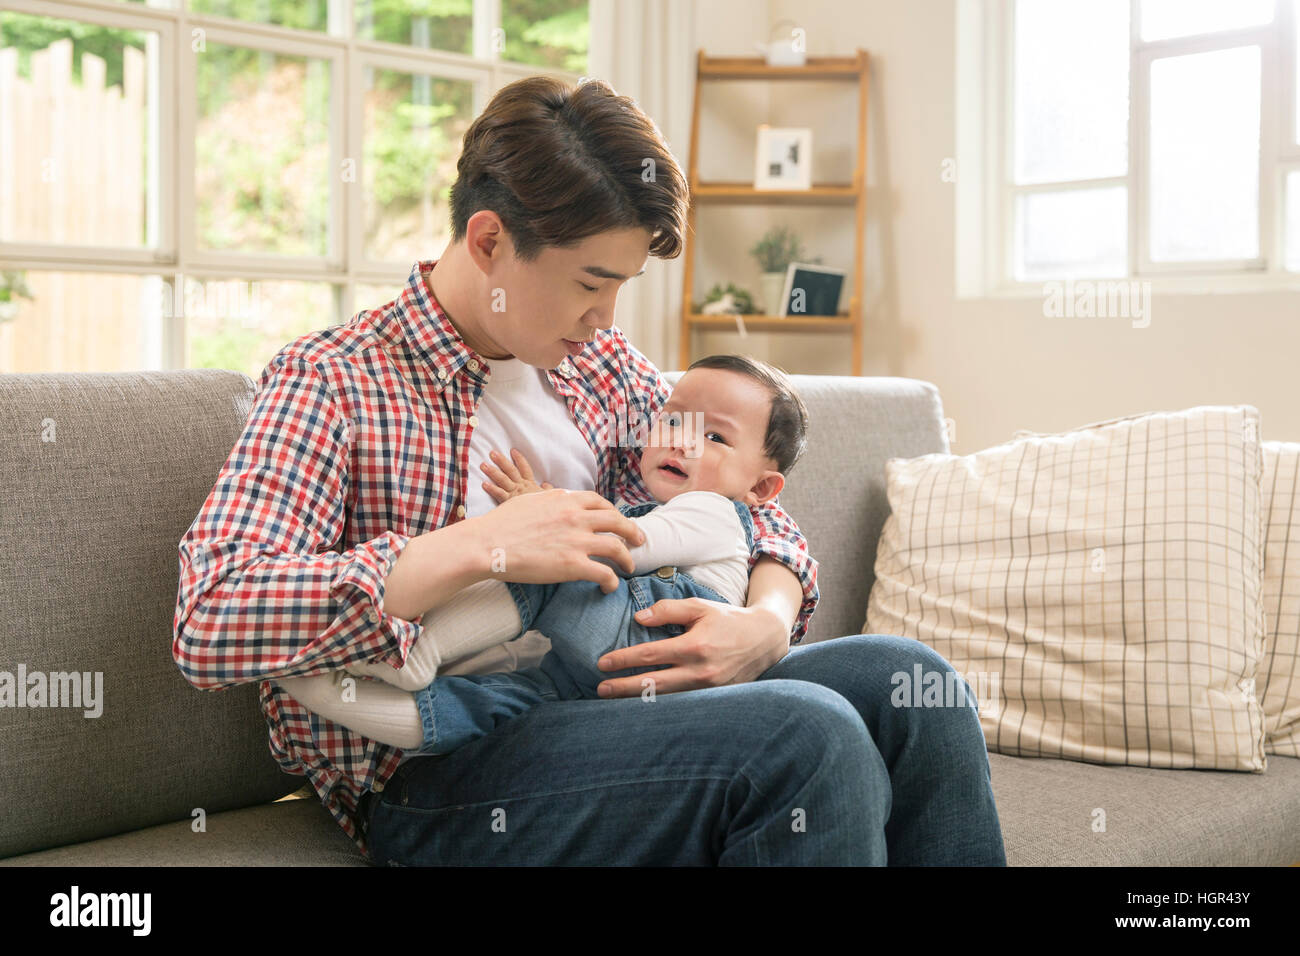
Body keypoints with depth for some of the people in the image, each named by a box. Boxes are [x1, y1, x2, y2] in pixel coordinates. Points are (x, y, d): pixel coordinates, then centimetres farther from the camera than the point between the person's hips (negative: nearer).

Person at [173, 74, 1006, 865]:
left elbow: (754, 509, 18)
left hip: (599, 704, 7)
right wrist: (481, 548, -26)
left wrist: (768, 621, -7)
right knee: (807, 737, -27)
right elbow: (209, 625, -20)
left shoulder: (602, 362, 13)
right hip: (433, 778, -7)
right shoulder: (331, 381, -7)